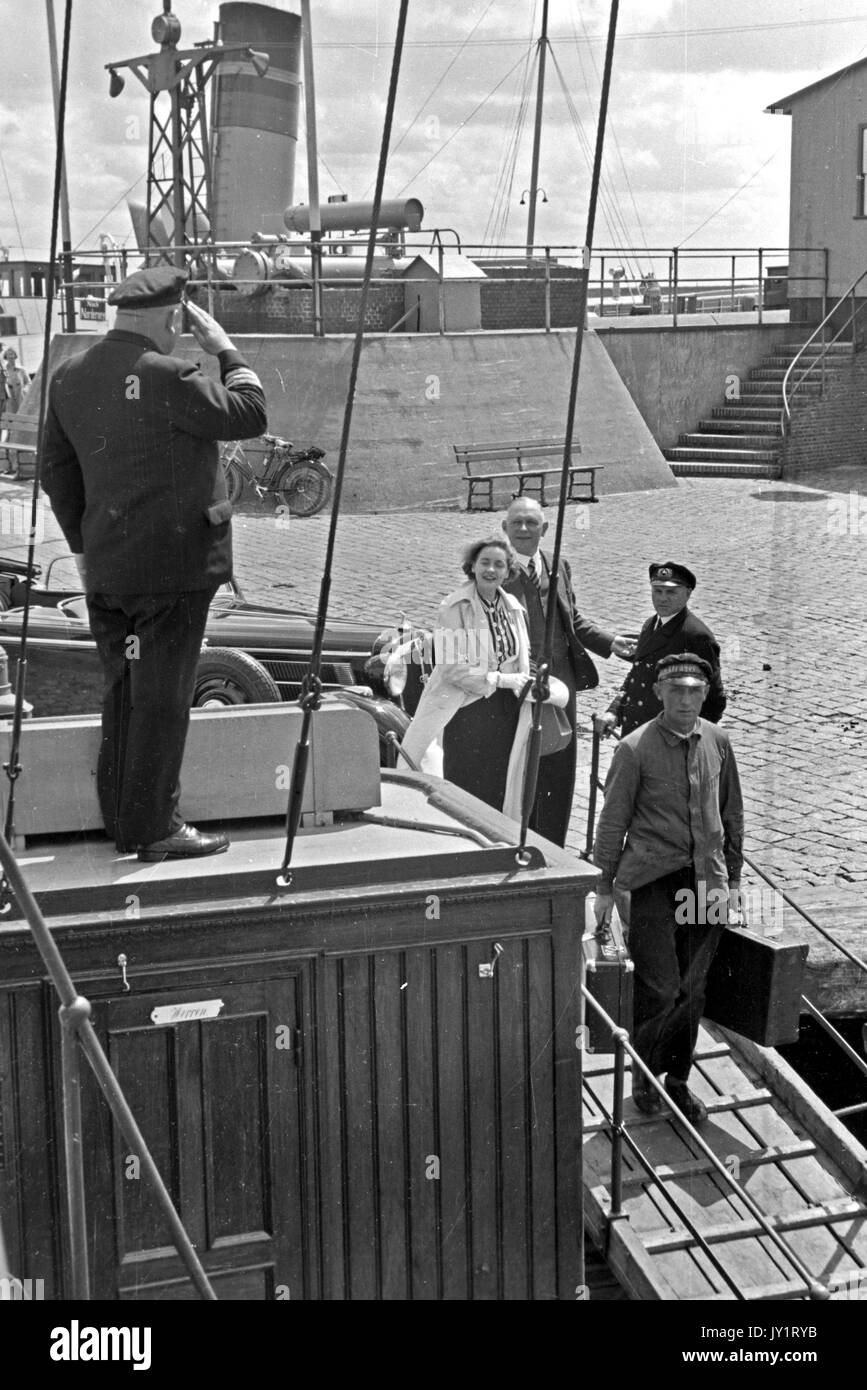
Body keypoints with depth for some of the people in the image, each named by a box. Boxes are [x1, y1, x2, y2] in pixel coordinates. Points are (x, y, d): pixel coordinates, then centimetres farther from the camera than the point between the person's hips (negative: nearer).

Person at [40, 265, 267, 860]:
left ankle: (121, 820, 23)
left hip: (106, 568, 8)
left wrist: (82, 543, 22)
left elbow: (56, 471, 15)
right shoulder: (166, 376, -17)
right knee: (162, 698, -1)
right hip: (174, 564, -7)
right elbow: (250, 414, -10)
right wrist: (224, 348, 1)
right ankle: (155, 827, 6)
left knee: (123, 692, 15)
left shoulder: (70, 376, 8)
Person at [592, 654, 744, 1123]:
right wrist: (604, 887, 0)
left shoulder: (718, 742, 5)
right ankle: (644, 1074, 18)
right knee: (660, 989, -6)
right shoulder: (635, 749, -8)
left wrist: (732, 878, 16)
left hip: (705, 881, 4)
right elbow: (612, 821, -3)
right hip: (653, 880, -4)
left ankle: (677, 1079, 25)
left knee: (692, 991, 9)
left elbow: (732, 814, 15)